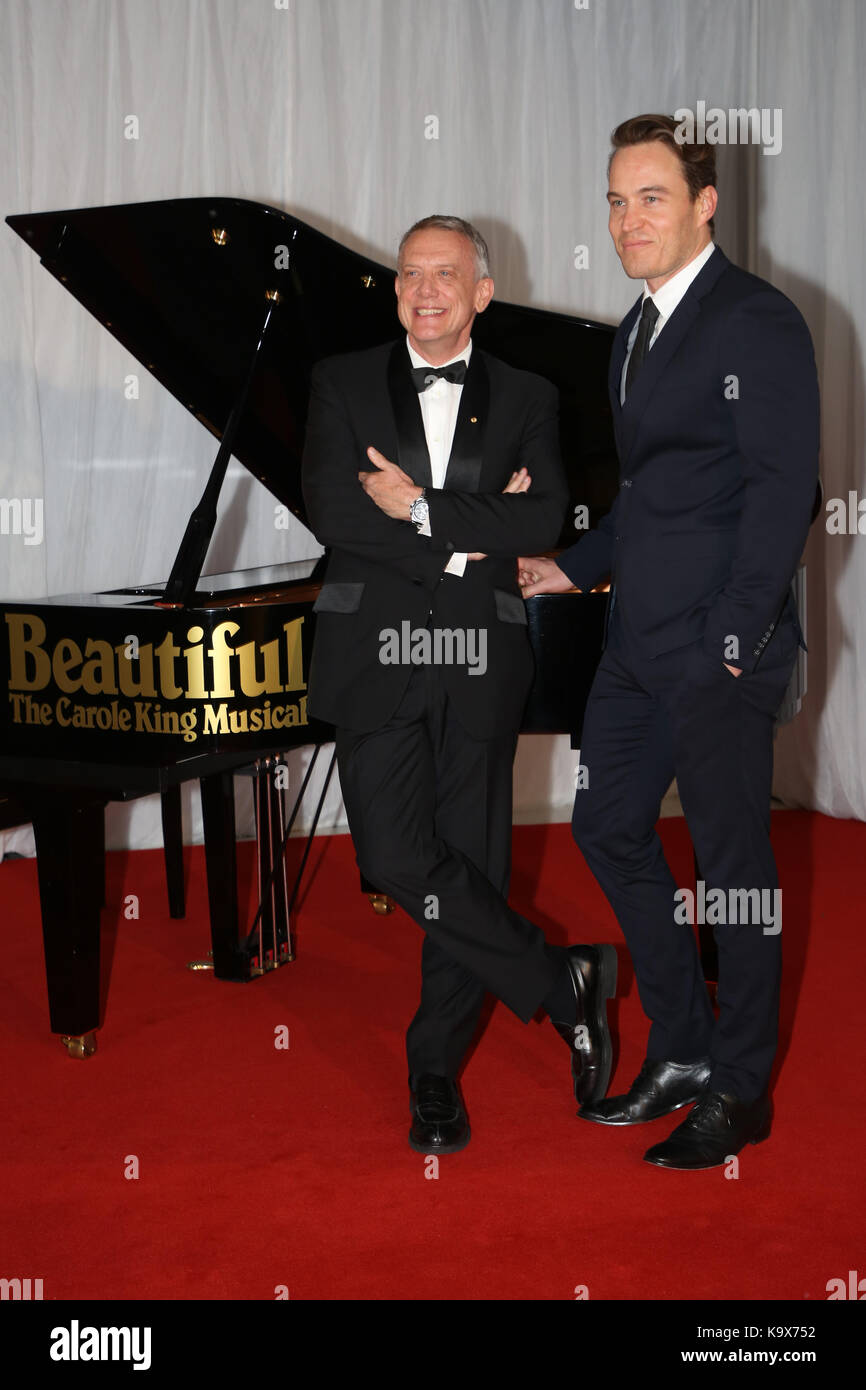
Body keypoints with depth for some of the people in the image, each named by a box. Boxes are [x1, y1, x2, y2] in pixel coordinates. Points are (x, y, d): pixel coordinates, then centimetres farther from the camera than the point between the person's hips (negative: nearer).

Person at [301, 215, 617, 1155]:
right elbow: (331, 512, -6)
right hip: (374, 654, 0)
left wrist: (418, 506, -11)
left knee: (470, 859, 2)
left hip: (479, 661, 0)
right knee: (399, 856, -12)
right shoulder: (343, 384, 9)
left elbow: (541, 523, -6)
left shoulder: (525, 400, 10)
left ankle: (436, 1073, 17)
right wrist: (467, 530, -9)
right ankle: (565, 983, 6)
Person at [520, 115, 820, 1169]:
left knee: (733, 862, 2)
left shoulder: (757, 322, -11)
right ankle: (681, 1050, 28)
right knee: (608, 829, 13)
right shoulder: (635, 331, 16)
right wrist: (571, 567, 14)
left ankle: (738, 1091, 16)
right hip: (639, 640, 9)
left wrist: (733, 638, -19)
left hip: (719, 649, -9)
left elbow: (783, 491, -16)